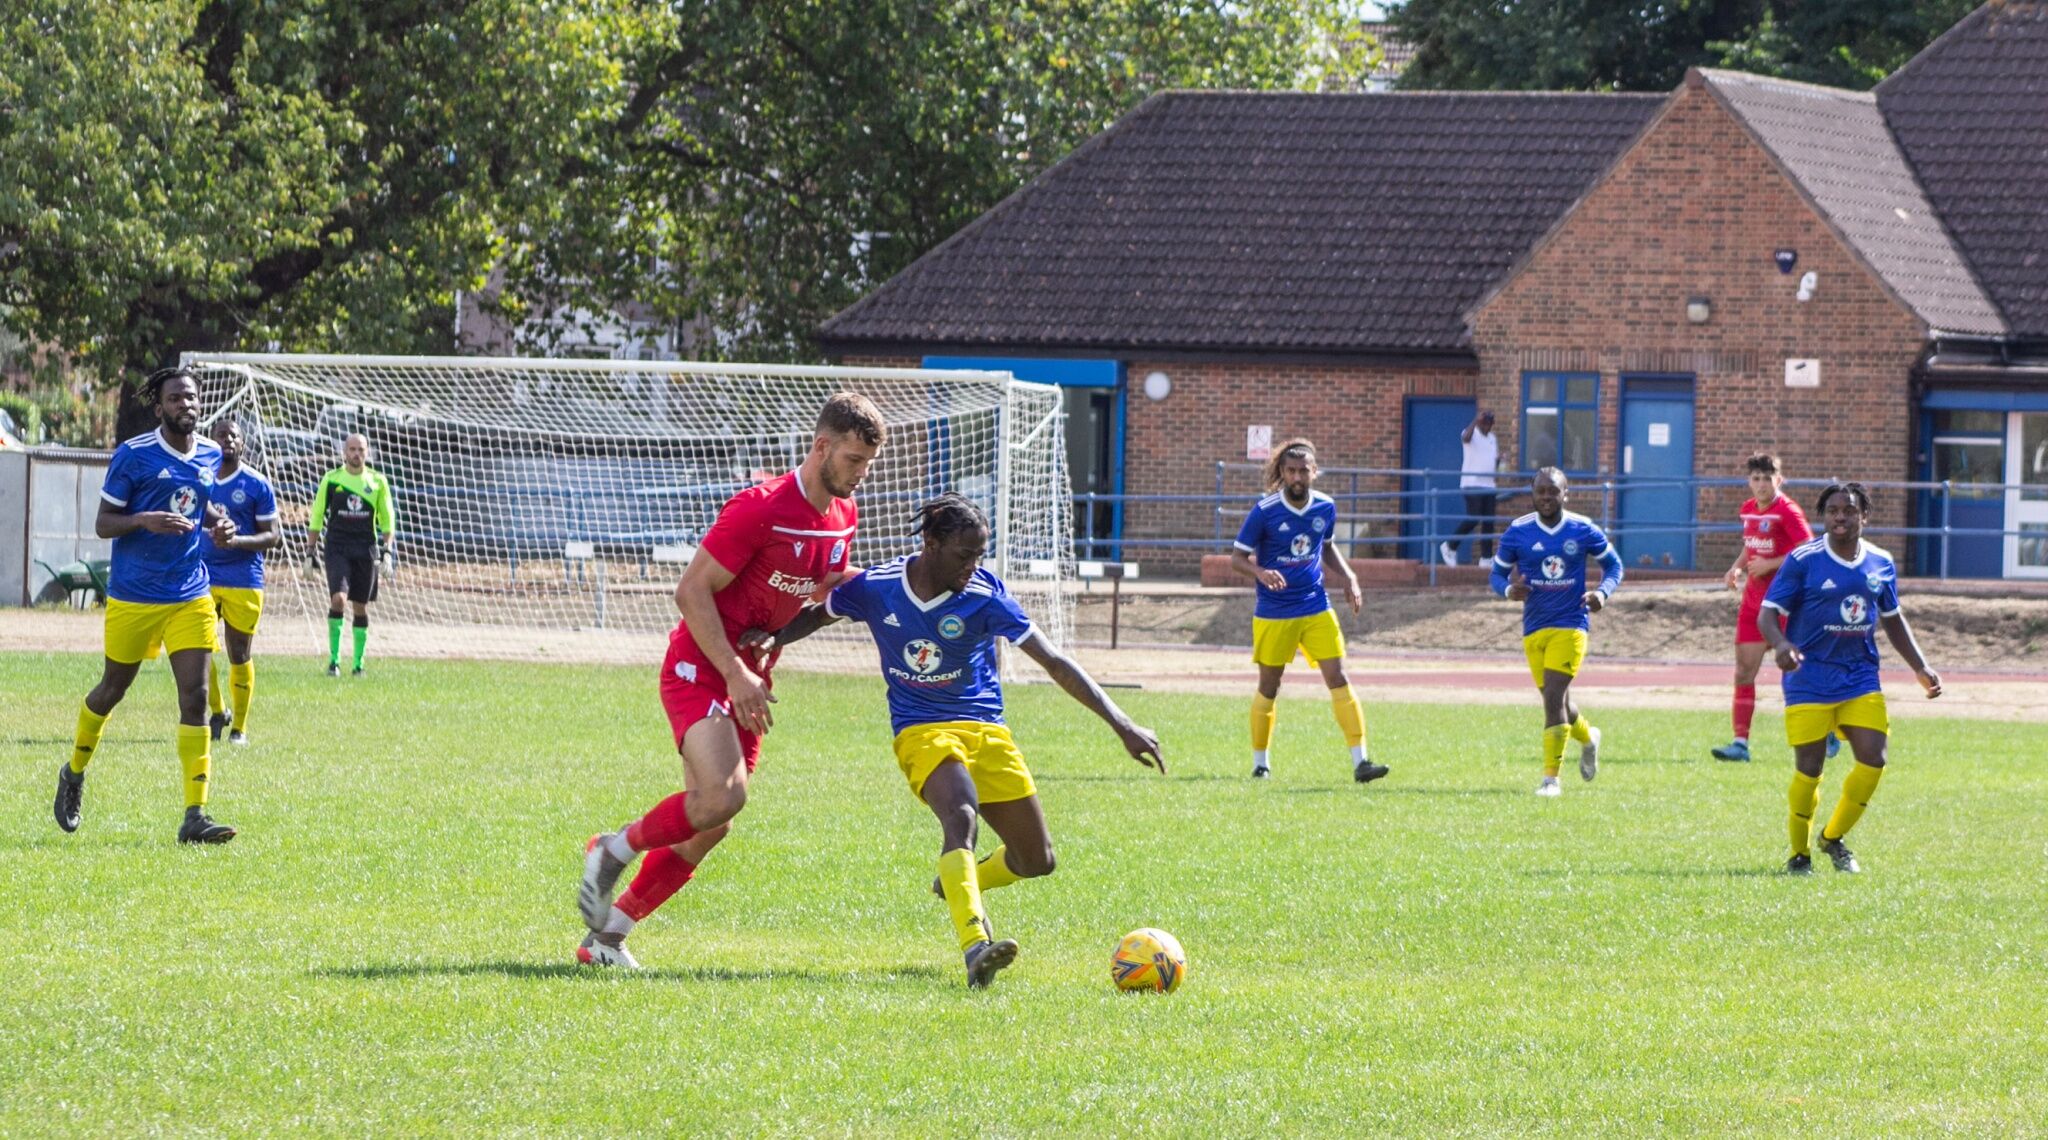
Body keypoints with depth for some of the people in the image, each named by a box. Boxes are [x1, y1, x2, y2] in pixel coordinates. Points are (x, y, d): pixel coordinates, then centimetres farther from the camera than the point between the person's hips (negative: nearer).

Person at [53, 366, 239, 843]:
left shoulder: (210, 456, 7)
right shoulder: (132, 456, -9)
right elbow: (103, 523, -8)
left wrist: (217, 523, 3)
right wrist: (144, 520, -26)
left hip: (191, 597, 3)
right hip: (134, 597, -3)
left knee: (195, 695, -9)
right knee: (113, 688, 11)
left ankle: (195, 816, -11)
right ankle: (74, 773, 40)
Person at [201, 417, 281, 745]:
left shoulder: (257, 486, -1)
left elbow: (273, 536, -2)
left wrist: (237, 541, -19)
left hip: (243, 581, -3)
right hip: (202, 577, 3)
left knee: (239, 655, 2)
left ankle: (240, 727, 14)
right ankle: (217, 712, 12)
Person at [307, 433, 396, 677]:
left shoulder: (378, 481, 6)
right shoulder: (331, 479, 3)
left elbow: (387, 519, 12)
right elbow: (316, 517, 8)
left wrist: (387, 550, 2)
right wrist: (312, 551, 4)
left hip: (366, 550, 2)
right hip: (337, 548, -1)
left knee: (360, 607, 4)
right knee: (337, 598, -17)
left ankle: (358, 663, 14)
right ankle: (334, 658, -9)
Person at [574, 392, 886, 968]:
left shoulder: (843, 516, 6)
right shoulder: (761, 508, -19)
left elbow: (827, 592, 23)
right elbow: (691, 590, -17)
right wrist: (736, 673, -21)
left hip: (748, 678, 8)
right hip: (699, 669, -8)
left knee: (708, 826, 5)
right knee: (723, 797, -27)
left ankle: (606, 936, 14)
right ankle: (615, 850, -2)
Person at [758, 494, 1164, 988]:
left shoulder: (984, 595, -13)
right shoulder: (875, 589, -9)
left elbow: (1054, 663, -14)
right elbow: (818, 615, 12)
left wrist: (1122, 724, -19)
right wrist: (770, 639, -9)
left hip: (985, 729, 3)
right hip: (921, 730, -3)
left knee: (1037, 859, 5)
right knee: (961, 813, -34)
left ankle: (960, 884, 38)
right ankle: (975, 947, -49)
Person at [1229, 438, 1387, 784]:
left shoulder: (1325, 507, 1)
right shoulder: (1265, 511, -11)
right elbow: (1237, 558, -7)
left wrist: (1348, 577, 5)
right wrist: (1261, 573, -28)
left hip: (1316, 609, 3)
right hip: (1273, 613, -3)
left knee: (1338, 679, -7)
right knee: (1268, 688, 6)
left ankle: (1360, 761, -9)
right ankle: (1260, 763, 22)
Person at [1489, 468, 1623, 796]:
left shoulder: (1583, 531, -2)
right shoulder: (1517, 532, 0)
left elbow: (1613, 563, 11)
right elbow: (1498, 573, 8)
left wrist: (1603, 592, -9)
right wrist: (1509, 590, -15)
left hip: (1570, 625, -3)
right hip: (1534, 629, 3)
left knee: (1554, 697, -16)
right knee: (1557, 702, 11)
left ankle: (1551, 778, -10)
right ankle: (1588, 738, 46)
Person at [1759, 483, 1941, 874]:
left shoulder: (1881, 564, 6)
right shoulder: (1803, 561, -8)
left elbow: (1892, 620, 19)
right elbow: (1768, 613, -9)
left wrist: (1920, 668, 14)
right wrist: (1781, 644, -30)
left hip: (1861, 679, 4)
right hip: (1810, 679, -4)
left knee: (1873, 761, -7)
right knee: (1809, 770, -5)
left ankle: (1834, 838, 15)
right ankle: (1799, 854, 14)